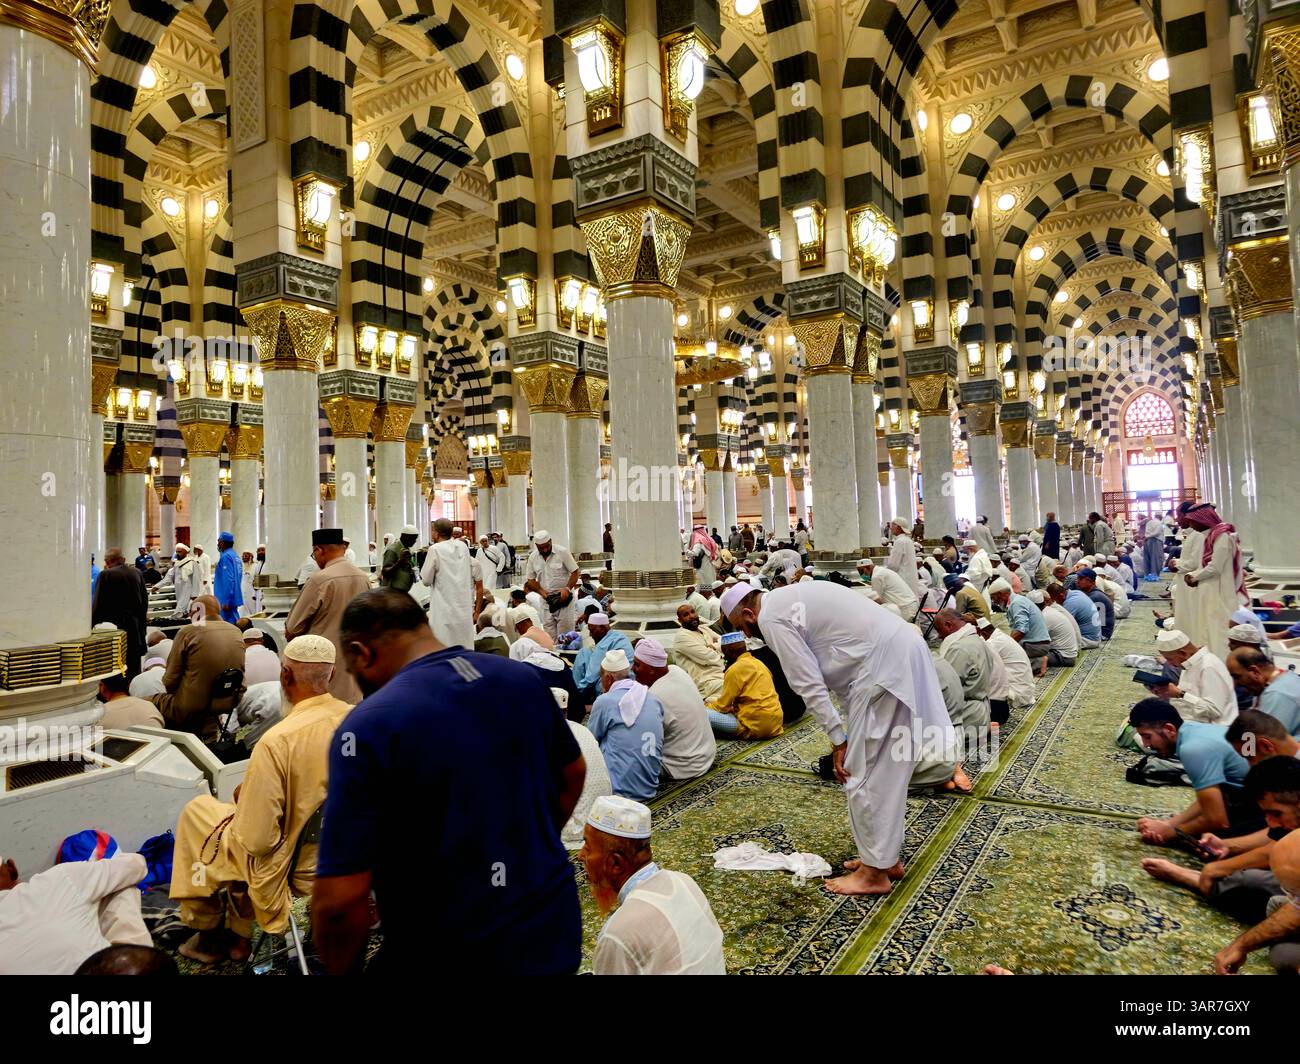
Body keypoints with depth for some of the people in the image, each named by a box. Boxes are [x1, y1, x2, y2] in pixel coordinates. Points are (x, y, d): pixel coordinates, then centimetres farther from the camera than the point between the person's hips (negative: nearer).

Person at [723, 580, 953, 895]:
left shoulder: (772, 617, -8)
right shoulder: (793, 596, 19)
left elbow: (809, 684, -12)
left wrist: (838, 739, -5)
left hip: (883, 665, -10)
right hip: (904, 649, 10)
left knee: (863, 774, 2)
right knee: (886, 769, 19)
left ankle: (875, 872, 14)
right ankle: (888, 855, 32)